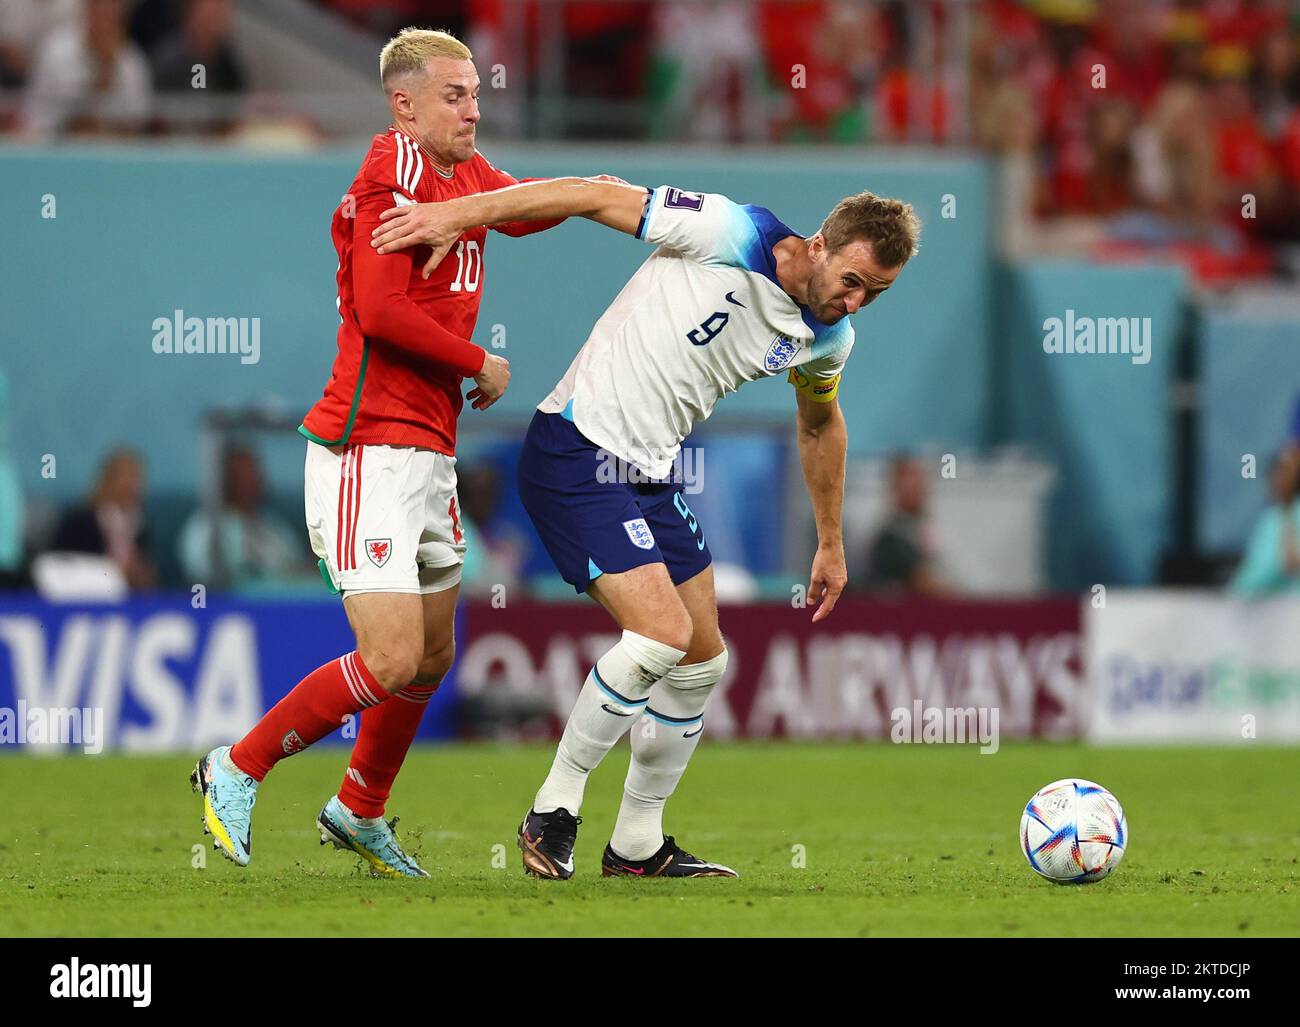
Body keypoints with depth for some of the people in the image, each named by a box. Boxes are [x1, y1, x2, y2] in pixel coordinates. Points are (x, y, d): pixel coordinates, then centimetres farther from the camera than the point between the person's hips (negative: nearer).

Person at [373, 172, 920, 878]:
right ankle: (552, 812, -6)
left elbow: (819, 424, 25)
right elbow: (595, 196, -16)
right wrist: (458, 214, -20)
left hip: (649, 476, 9)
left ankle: (637, 847, 23)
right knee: (663, 631, -20)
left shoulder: (827, 337, 4)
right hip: (576, 453, -9)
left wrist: (830, 543, 30)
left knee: (702, 662, 10)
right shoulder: (729, 236, -19)